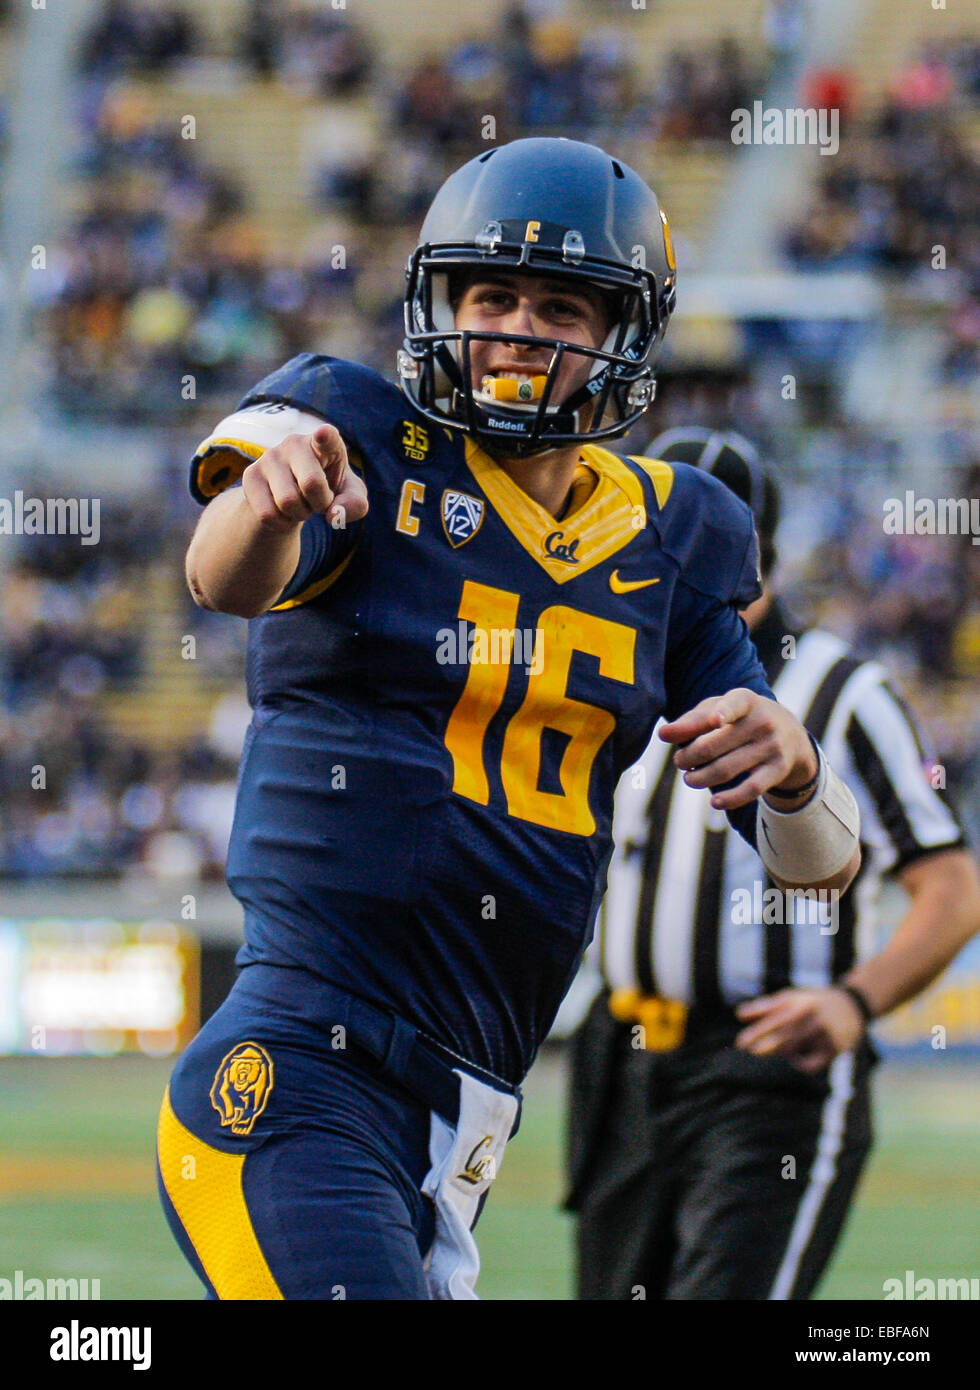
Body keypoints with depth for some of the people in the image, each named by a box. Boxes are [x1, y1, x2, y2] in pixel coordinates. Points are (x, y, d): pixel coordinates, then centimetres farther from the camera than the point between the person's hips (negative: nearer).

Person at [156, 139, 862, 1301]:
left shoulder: (666, 539, 14)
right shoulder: (365, 445, 1)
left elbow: (823, 861, 12)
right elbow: (228, 582, -23)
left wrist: (787, 762, -11)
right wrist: (267, 501, -47)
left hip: (460, 1121, 6)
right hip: (305, 1075, -6)